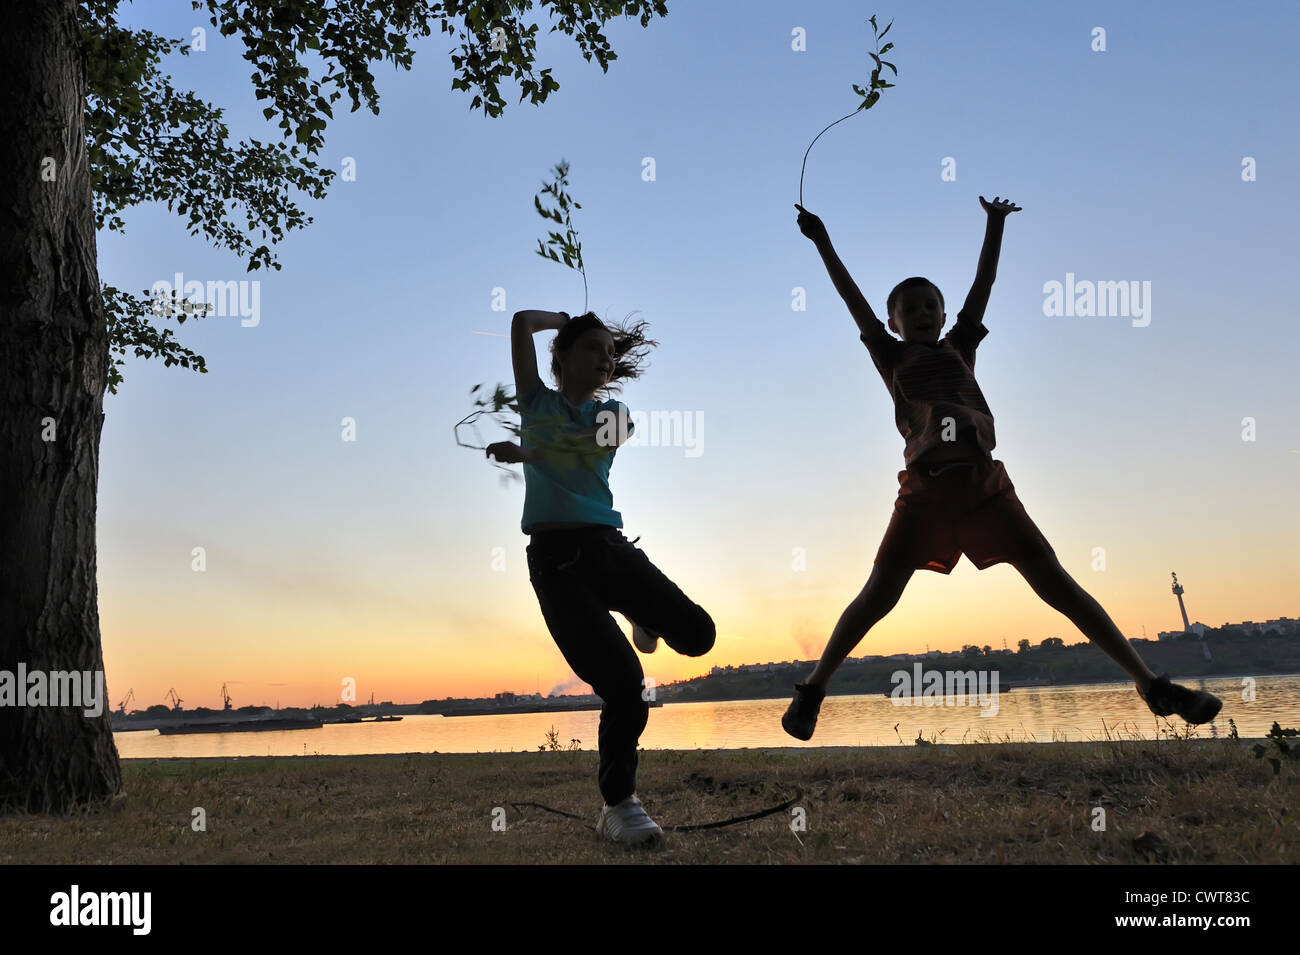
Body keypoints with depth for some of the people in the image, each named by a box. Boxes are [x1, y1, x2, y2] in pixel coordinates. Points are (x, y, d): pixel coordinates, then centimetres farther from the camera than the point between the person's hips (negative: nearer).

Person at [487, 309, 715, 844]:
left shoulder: (614, 414, 17)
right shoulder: (537, 401, 14)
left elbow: (586, 440, -7)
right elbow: (522, 321, 4)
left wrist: (525, 452, -14)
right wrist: (569, 318, 20)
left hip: (608, 544, 3)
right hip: (555, 556, -3)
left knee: (698, 633, -14)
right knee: (623, 684, -16)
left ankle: (644, 619, 24)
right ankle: (618, 804, 6)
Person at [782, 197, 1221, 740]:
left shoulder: (959, 347, 19)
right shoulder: (891, 357, 14)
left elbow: (983, 285, 18)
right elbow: (852, 297, 12)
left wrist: (995, 224, 16)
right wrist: (822, 243, 11)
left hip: (984, 484, 1)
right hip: (925, 490, -1)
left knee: (1056, 583, -3)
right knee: (878, 595, -7)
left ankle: (1149, 683, -2)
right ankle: (813, 689, 9)